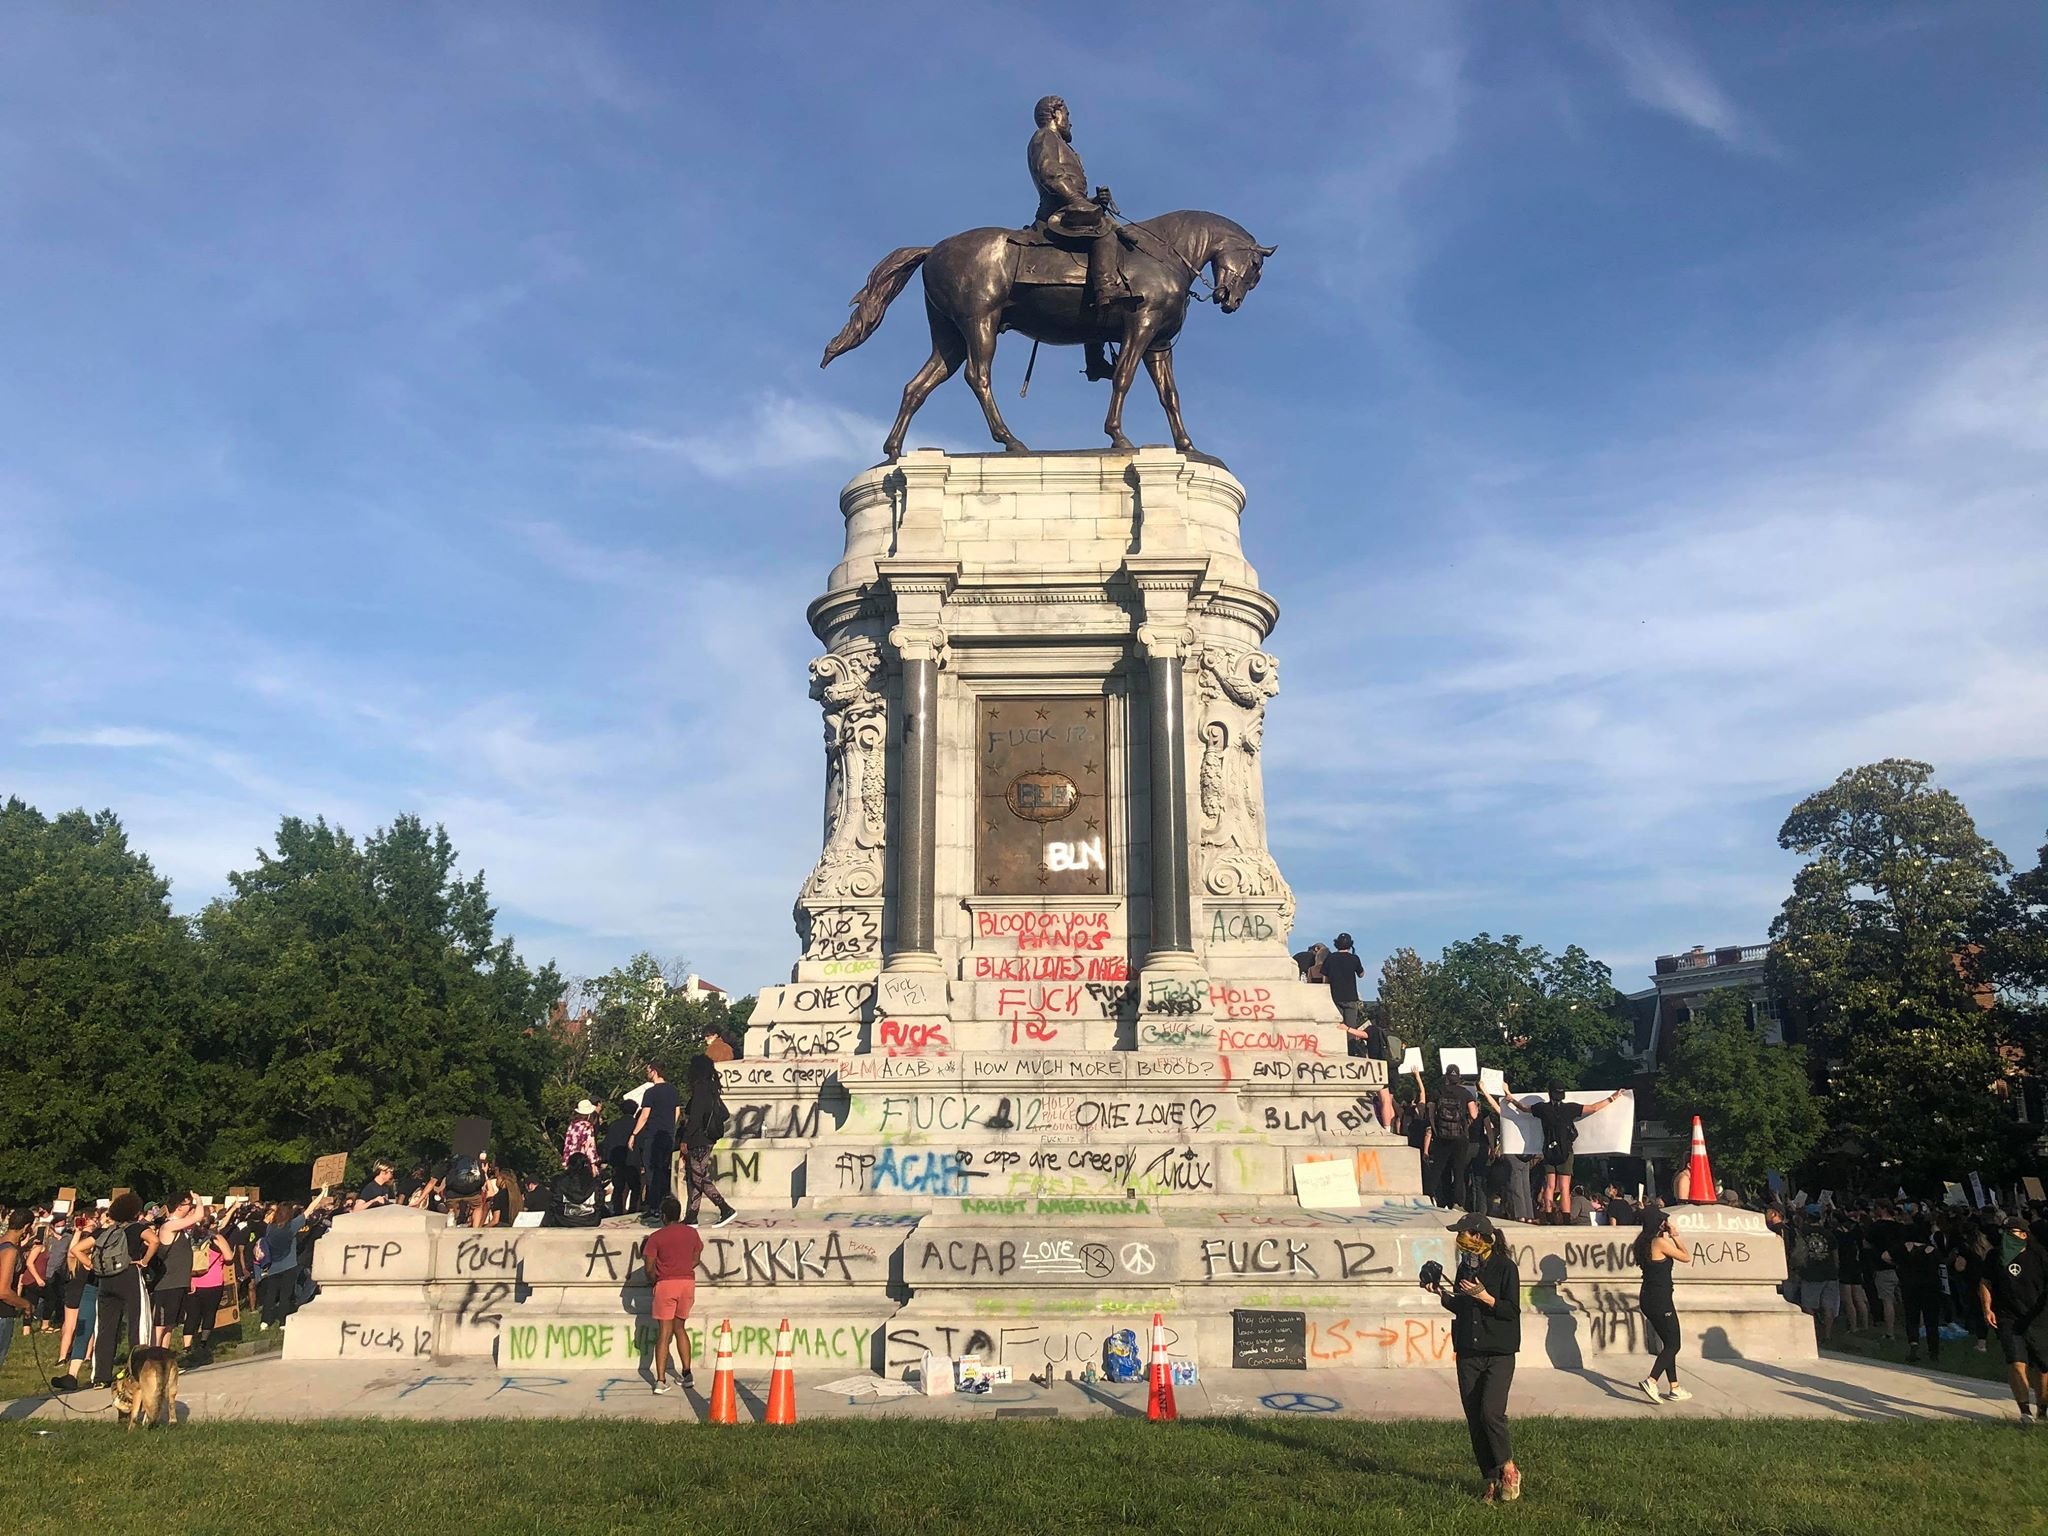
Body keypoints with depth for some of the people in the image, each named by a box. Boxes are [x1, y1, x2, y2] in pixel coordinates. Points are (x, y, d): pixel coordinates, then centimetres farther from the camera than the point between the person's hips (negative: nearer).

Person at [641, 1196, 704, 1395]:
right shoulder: (692, 1233, 4)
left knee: (664, 1332, 0)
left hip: (666, 1283, -3)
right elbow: (696, 1259, 10)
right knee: (679, 1328, 18)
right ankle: (687, 1374, 19)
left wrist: (655, 1280, 10)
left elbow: (649, 1268, -8)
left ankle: (660, 1380, -6)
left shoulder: (657, 1237, -7)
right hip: (687, 1281, 3)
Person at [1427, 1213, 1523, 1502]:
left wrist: (1485, 1297, -22)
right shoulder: (1466, 1267, 12)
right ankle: (1492, 1480, 15)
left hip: (1498, 1354, -6)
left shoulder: (1504, 1267, -7)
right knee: (1474, 1420, 5)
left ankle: (1509, 1470, 5)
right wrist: (1441, 1293, 5)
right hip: (1468, 1353, 6)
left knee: (1491, 1412, -18)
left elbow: (1512, 1310, -11)